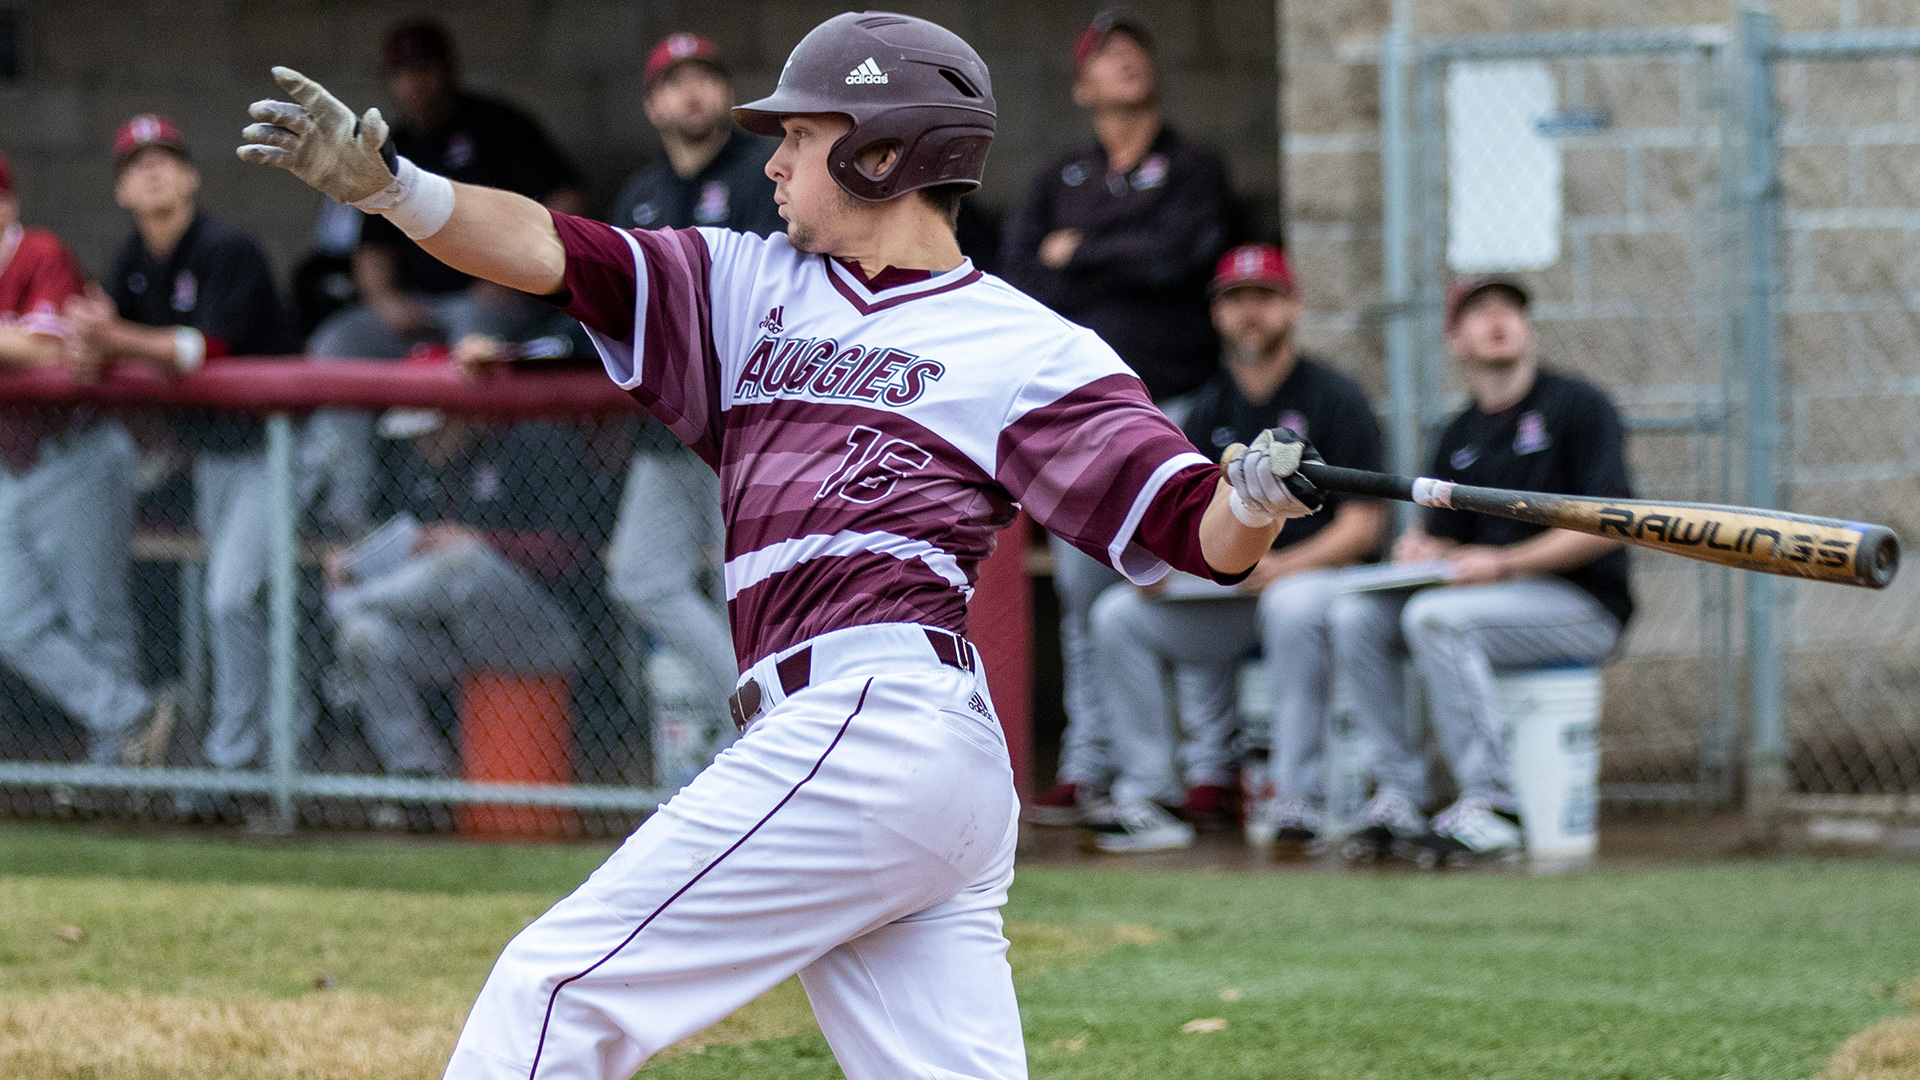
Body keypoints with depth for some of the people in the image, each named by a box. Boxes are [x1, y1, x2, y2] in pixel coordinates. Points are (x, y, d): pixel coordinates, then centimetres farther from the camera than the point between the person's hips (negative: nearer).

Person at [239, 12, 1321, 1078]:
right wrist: (379, 180, -3)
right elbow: (549, 250, 11)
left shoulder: (1026, 349, 3)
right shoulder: (752, 287, 22)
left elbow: (1200, 537, -1)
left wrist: (1258, 499, -23)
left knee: (560, 986, -7)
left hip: (874, 718, -7)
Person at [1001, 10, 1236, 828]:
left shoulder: (1194, 171, 7)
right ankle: (1088, 767, 5)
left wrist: (1079, 254, 0)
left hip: (1170, 407, -4)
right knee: (1083, 590, 2)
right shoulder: (1059, 183, 18)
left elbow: (1176, 259, -10)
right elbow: (1019, 279, 5)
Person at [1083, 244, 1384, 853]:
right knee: (1117, 615, -14)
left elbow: (1360, 527, -9)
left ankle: (1292, 798, -34)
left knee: (1291, 606, -40)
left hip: (1316, 574, -5)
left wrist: (1283, 565, -25)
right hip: (1218, 599, 6)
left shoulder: (1334, 399, -2)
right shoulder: (1208, 411, 14)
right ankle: (1148, 796, -15)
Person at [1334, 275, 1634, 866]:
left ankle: (1491, 808, -31)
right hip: (1489, 597, 7)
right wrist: (1423, 549, -9)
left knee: (1436, 616, -32)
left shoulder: (1578, 405, -3)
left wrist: (1502, 563, -22)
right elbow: (1446, 534, 17)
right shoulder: (1459, 436, 18)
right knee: (1355, 614, -11)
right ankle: (1399, 797, -13)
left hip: (1583, 605, -7)